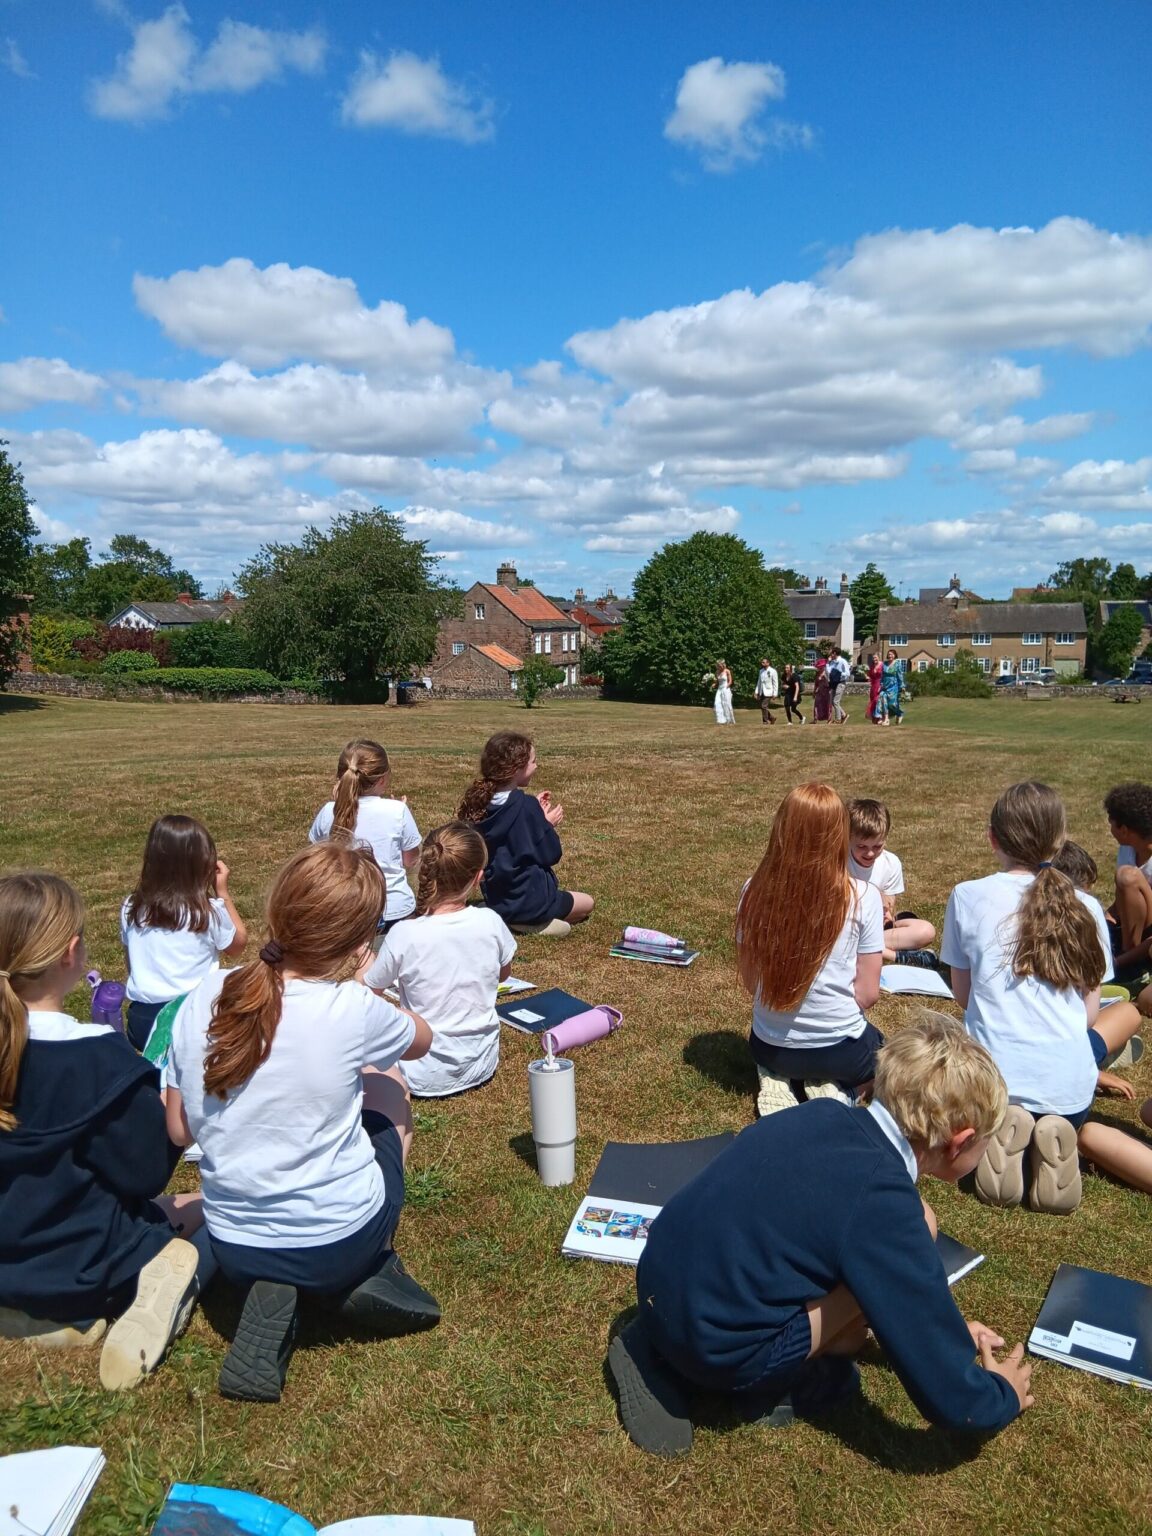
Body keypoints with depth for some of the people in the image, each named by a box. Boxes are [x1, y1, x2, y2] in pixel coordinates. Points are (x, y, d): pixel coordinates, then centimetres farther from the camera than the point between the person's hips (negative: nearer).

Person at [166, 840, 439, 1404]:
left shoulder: (202, 1000, -10)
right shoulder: (353, 1009, -22)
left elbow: (179, 1131, 2)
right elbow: (422, 1039, 2)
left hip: (234, 1250, 3)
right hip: (341, 1244, -3)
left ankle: (271, 1292, 9)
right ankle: (370, 1273, 14)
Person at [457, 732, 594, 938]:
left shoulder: (479, 802, -3)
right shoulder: (526, 805, -22)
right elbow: (550, 855, -14)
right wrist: (548, 824, 2)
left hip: (496, 898, 7)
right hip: (529, 898, -7)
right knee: (587, 903, 19)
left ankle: (510, 918, 10)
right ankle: (537, 922, -2)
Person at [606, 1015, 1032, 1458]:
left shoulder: (825, 1116, 2)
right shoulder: (885, 1205, -20)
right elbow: (951, 1399, -10)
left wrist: (944, 1326, 28)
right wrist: (1004, 1396, 12)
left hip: (659, 1284, 8)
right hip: (716, 1349, -7)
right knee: (911, 1238, -8)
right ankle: (769, 1384, 8)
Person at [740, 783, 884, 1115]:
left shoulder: (756, 891, -12)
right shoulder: (863, 897, -18)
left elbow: (750, 980, -2)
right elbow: (868, 993, -11)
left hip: (769, 1045, 2)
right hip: (839, 1047, -2)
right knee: (880, 1045, 35)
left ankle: (778, 1084, 5)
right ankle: (834, 1088, 4)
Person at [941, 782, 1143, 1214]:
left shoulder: (967, 897, 0)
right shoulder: (1086, 908, 5)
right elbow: (1089, 1010, 9)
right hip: (1069, 1091, 1)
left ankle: (996, 1127, 0)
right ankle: (1057, 1132, 2)